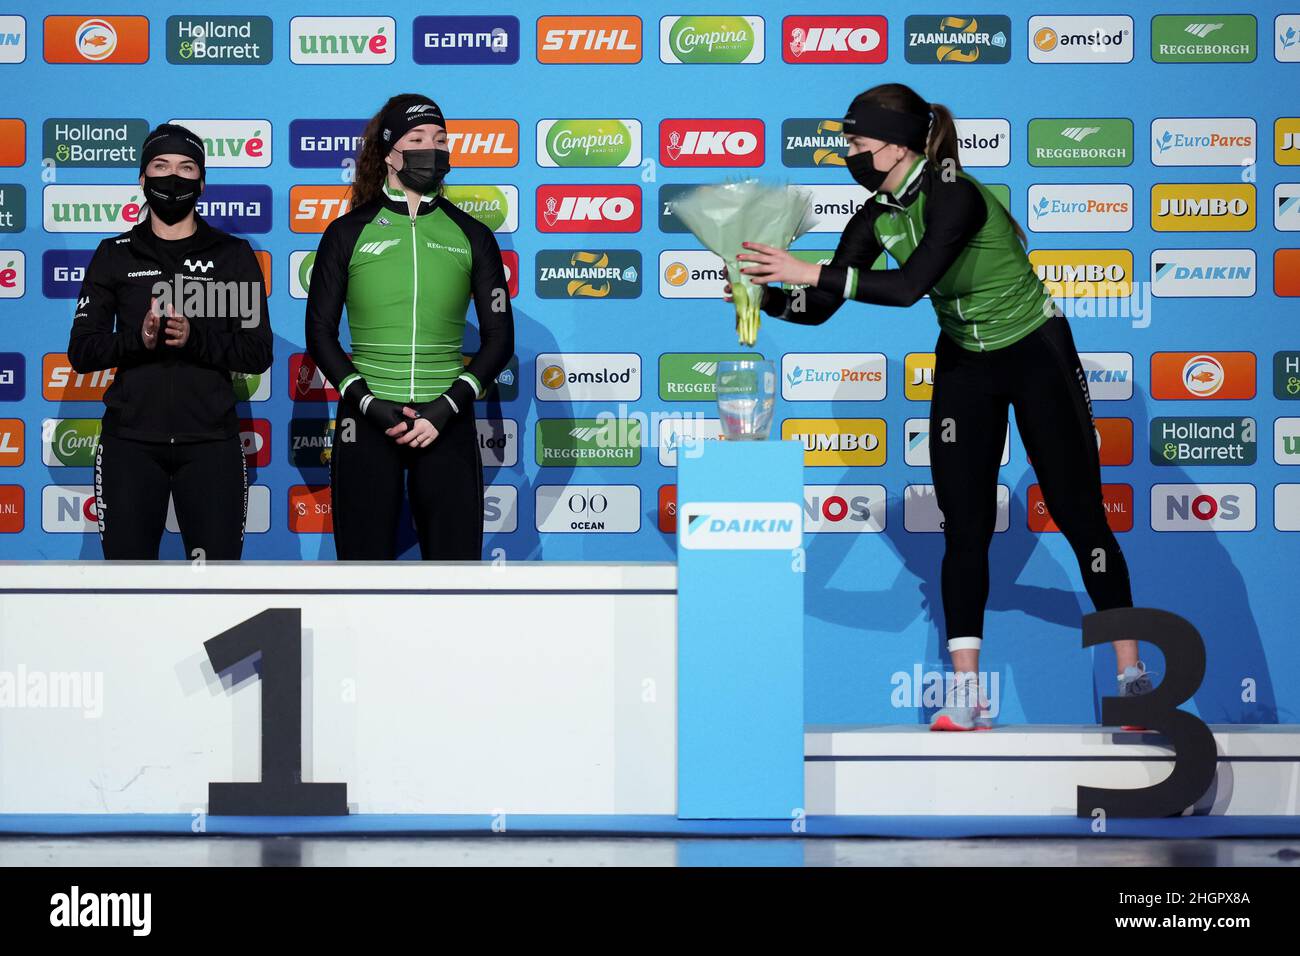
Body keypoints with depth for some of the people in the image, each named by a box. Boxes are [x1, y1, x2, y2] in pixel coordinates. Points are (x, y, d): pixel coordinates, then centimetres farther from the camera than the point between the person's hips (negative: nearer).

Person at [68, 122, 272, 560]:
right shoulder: (115, 255, 9)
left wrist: (194, 338, -16)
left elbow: (258, 353, 2)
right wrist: (139, 338, -16)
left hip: (210, 442, 0)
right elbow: (81, 351, 4)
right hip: (131, 441, 1)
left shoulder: (234, 255, 8)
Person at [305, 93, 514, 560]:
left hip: (446, 422, 1)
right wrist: (369, 404, -9)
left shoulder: (472, 236, 7)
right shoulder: (349, 233, 5)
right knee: (365, 559, 2)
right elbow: (320, 333, 5)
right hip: (367, 420, -1)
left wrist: (447, 408, -6)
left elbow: (499, 337, 7)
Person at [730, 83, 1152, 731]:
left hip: (1037, 357, -6)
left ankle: (1131, 672, 11)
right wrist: (766, 295, -23)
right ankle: (964, 694, 0)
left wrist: (809, 272, -38)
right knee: (963, 525, -1)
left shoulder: (954, 194, -28)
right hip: (964, 363, 6)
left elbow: (908, 286, -40)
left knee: (1079, 514, 0)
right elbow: (820, 308, -4)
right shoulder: (878, 215, -5)